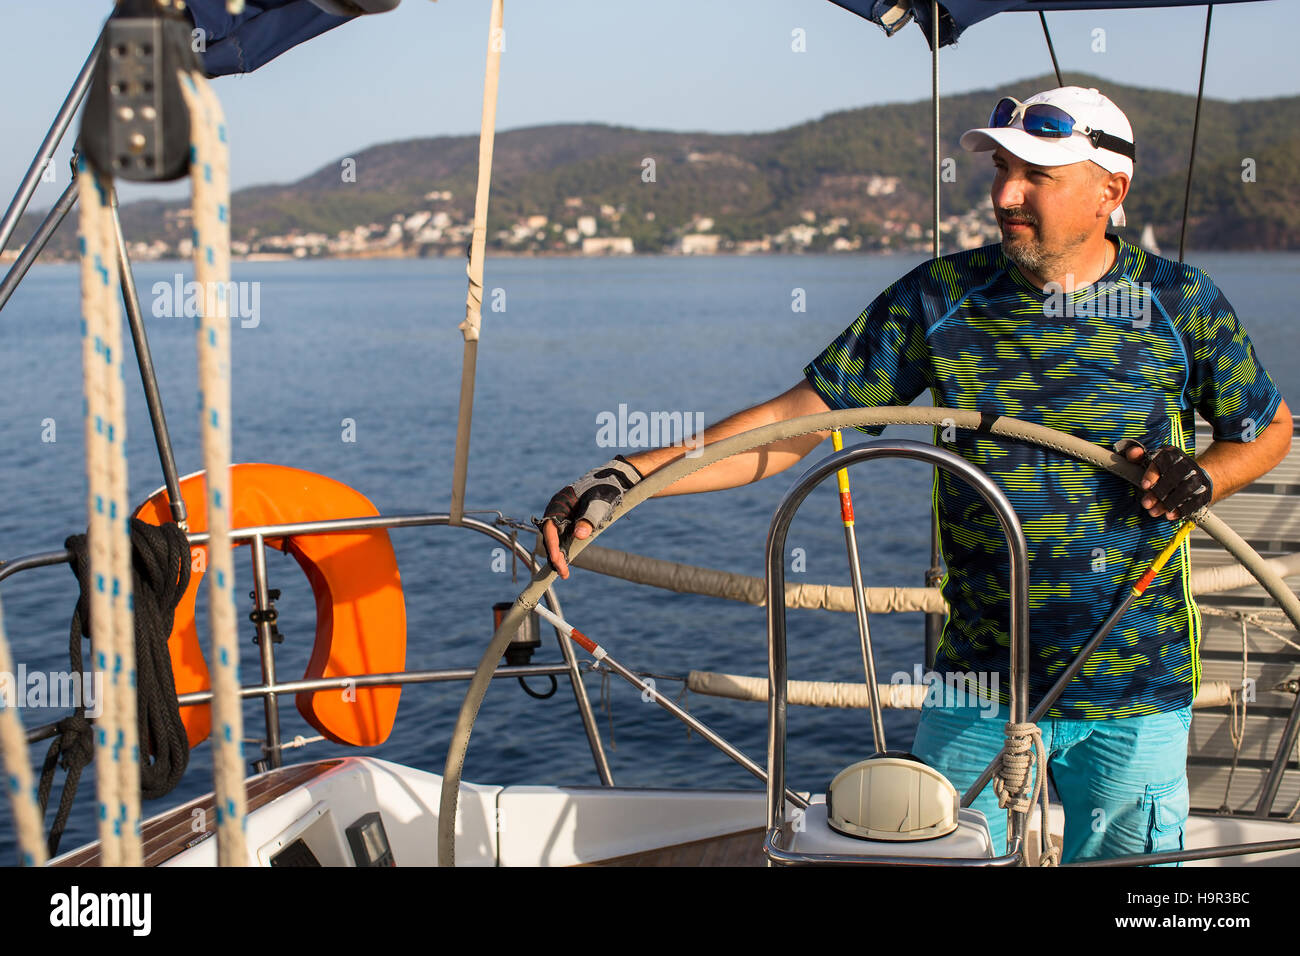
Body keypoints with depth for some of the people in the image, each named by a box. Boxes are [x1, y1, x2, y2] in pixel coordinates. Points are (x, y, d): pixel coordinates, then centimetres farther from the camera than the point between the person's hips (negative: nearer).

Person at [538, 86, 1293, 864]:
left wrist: (1204, 478, -11)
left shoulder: (1181, 304, -4)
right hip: (977, 685, 1)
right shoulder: (941, 298, -4)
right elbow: (797, 420, -5)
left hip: (1136, 696, 0)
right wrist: (626, 477, -15)